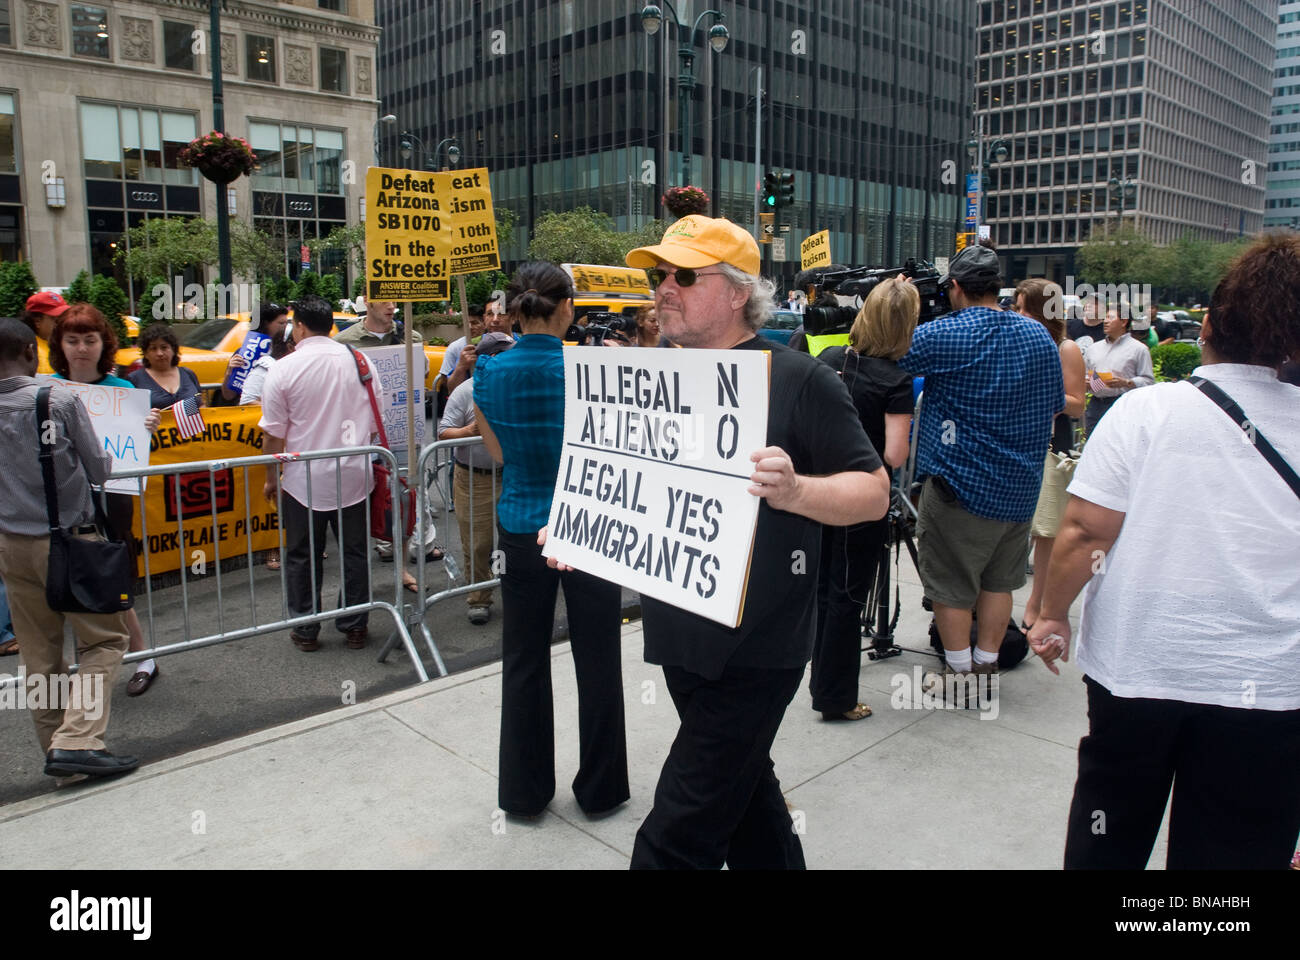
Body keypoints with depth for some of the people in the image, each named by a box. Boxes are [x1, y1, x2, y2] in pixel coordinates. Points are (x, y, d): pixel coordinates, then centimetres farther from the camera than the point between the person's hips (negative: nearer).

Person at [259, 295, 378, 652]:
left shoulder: (284, 368, -8)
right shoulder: (358, 361, 0)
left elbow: (274, 434, -6)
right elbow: (375, 421, 6)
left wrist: (271, 477, 7)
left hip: (304, 479, -2)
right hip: (354, 476, 2)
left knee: (302, 557, 12)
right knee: (354, 553, 12)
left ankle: (306, 630, 22)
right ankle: (355, 628, 20)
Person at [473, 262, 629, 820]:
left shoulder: (489, 373, -5)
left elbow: (500, 453, 6)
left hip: (521, 528, 3)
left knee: (524, 662, 15)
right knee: (597, 661, 12)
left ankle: (524, 791, 27)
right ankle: (600, 788, 27)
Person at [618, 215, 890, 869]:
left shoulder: (797, 380, -11)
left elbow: (873, 492, -12)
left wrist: (793, 490, -30)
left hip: (754, 646, -7)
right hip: (679, 636, 7)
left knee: (677, 837, -3)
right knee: (743, 787, 24)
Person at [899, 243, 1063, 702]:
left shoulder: (941, 334, -15)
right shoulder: (1039, 335, 5)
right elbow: (1055, 406, 13)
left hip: (958, 484, -6)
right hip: (1020, 486, 6)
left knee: (950, 584, 6)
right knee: (998, 580, 16)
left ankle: (960, 674, 15)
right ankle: (987, 668, 25)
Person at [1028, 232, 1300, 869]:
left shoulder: (1144, 411, -10)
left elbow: (1085, 532, -13)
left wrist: (1053, 614, 1)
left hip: (1137, 668, -1)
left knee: (1109, 841, 20)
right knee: (1236, 849, 16)